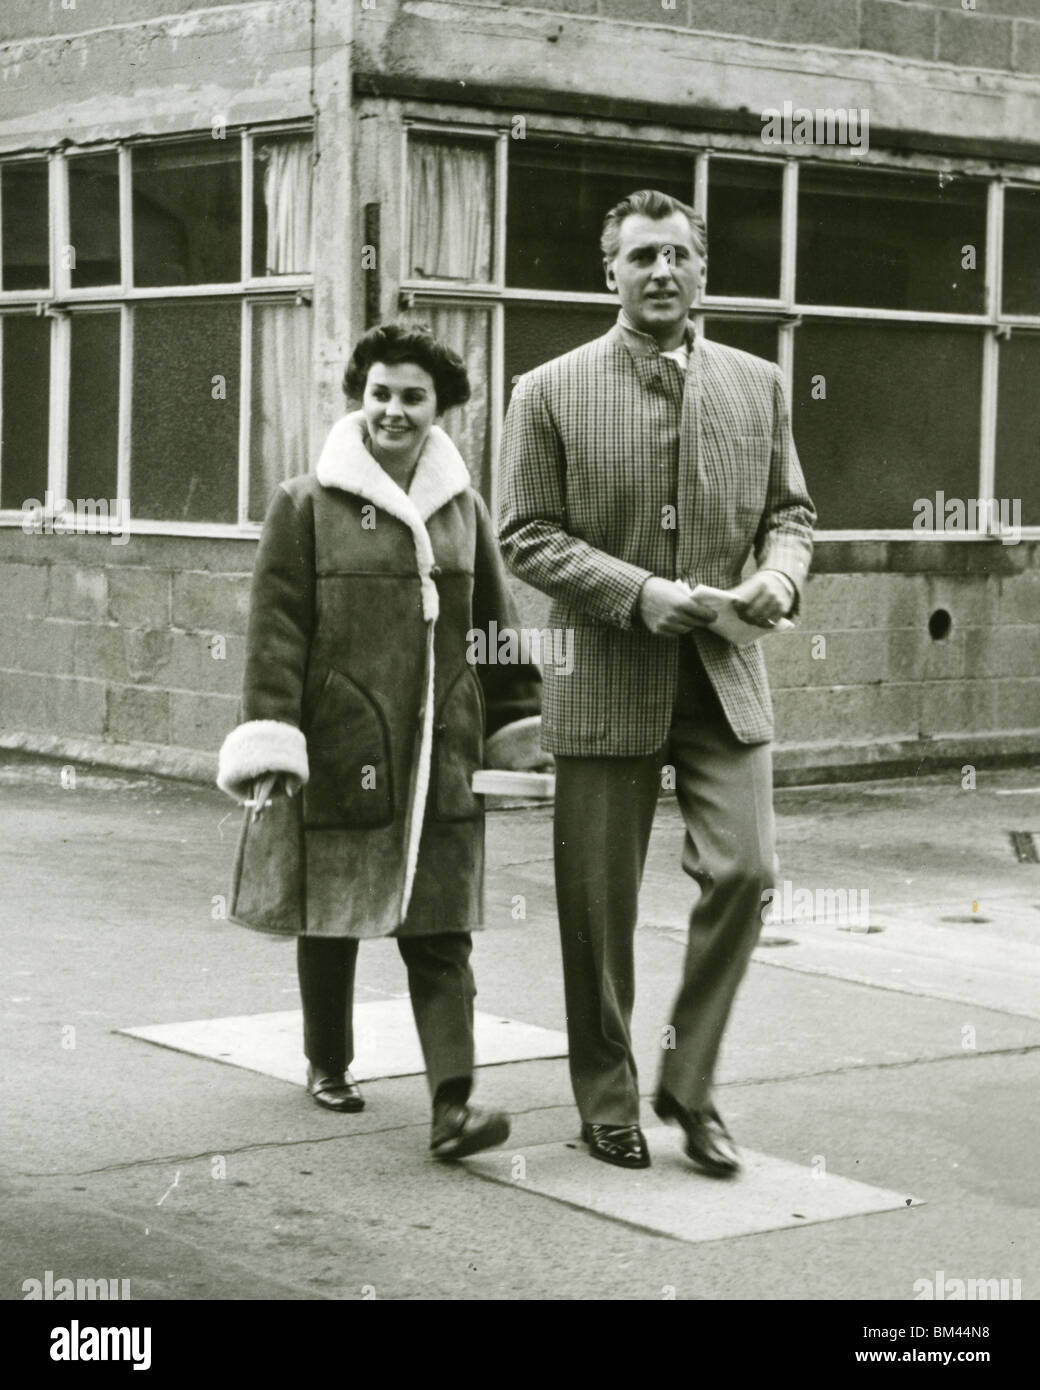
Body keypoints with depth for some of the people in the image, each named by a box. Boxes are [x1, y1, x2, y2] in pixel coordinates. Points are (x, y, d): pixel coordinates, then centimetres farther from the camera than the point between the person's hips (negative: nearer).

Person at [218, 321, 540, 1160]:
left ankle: (452, 1105, -9)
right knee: (332, 916, 12)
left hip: (442, 757, 2)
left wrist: (521, 728, 17)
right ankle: (328, 1064, 33)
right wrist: (271, 740, -13)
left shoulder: (463, 509, 11)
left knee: (440, 932, -3)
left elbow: (496, 627, 17)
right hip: (341, 752, -2)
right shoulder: (306, 506, -1)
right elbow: (277, 629, -6)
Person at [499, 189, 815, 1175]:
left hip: (725, 681, 2)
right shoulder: (550, 393, -2)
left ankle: (689, 1082, 11)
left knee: (743, 871, -8)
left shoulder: (758, 385, 8)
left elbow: (790, 510, 16)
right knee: (598, 904, 5)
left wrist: (780, 572, -7)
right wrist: (640, 593, -16)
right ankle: (607, 1103, 21)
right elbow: (526, 537, -5)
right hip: (604, 684, -2)